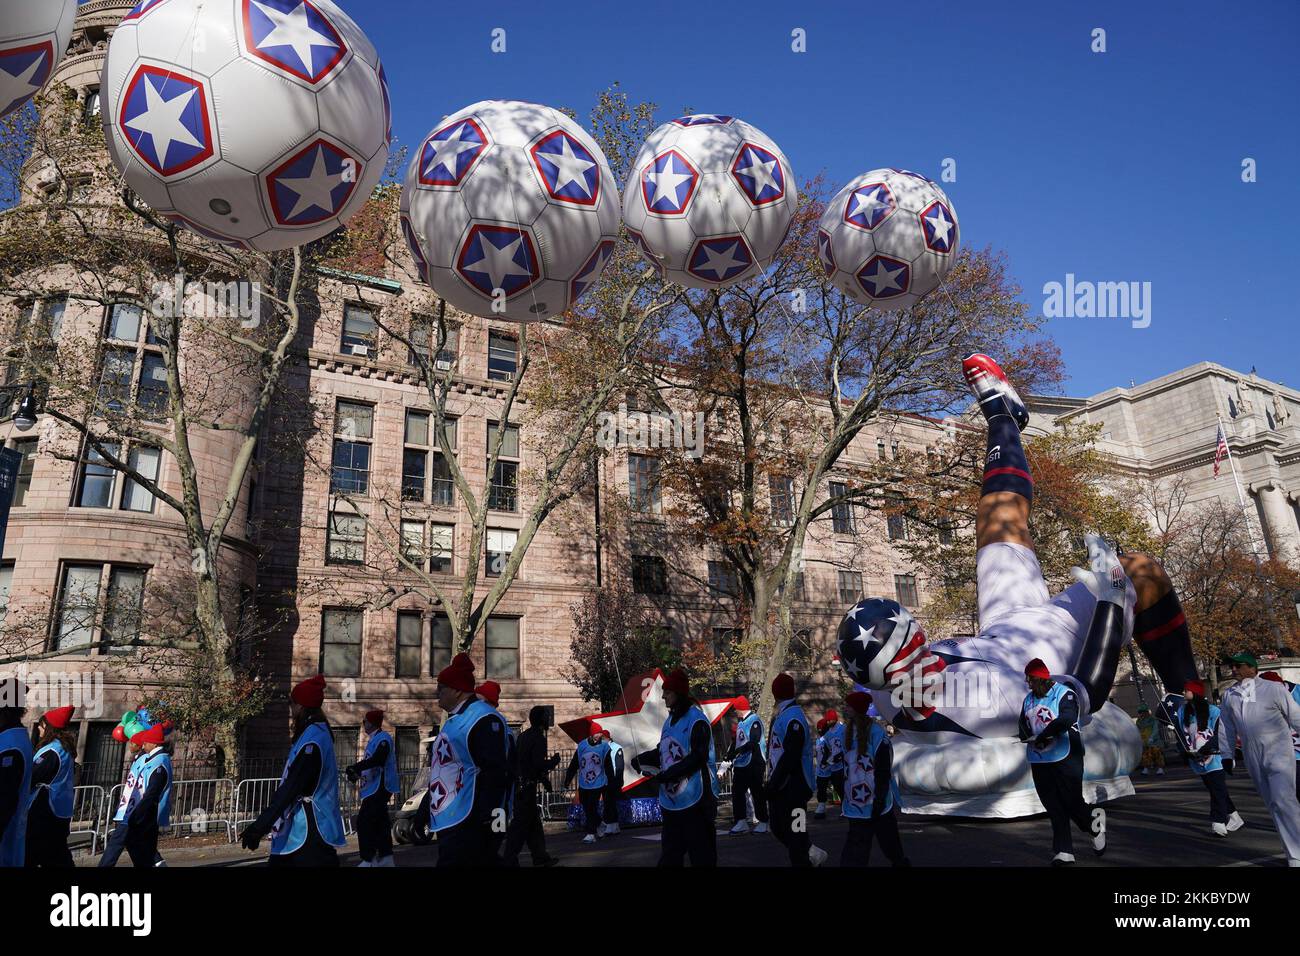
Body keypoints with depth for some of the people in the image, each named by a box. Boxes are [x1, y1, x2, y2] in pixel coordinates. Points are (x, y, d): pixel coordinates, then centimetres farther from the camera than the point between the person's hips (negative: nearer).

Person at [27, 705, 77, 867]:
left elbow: (31, 777, -18)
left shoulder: (51, 751, -16)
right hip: (60, 811, 9)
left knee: (28, 855, -1)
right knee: (57, 855, 12)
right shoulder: (64, 748, 12)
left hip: (43, 813, -9)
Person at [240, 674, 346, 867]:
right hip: (298, 829, 10)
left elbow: (292, 787, -25)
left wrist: (259, 827, -26)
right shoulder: (314, 733, 14)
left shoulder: (313, 738, -18)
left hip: (310, 833, -10)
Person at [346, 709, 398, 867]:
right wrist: (357, 773, 2)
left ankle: (368, 860, -7)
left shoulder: (383, 738, -14)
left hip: (379, 787, -10)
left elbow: (377, 760, -28)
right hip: (375, 787, 10)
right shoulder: (373, 740, 16)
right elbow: (370, 762, 19)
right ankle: (386, 858, 21)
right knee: (380, 822, 14)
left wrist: (355, 768, -25)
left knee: (364, 822, -10)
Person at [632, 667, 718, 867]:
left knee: (700, 852, -1)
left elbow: (698, 757, -20)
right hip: (671, 799, 9)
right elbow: (663, 752, 19)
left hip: (694, 798, -9)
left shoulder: (696, 720, -13)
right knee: (670, 852, 15)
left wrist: (669, 774, -21)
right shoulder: (670, 720, 14)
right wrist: (642, 759, 2)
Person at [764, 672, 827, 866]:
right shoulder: (781, 715, 12)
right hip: (781, 784, 10)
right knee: (779, 829, 18)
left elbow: (791, 756, -24)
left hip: (792, 786, -10)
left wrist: (773, 783, -22)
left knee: (794, 833, -2)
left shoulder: (793, 717, -18)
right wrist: (772, 781, 19)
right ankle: (812, 854, 32)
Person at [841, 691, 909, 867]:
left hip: (876, 801, -6)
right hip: (857, 801, 6)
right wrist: (845, 790, 16)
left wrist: (879, 800, -18)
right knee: (856, 843, 6)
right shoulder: (849, 732, 6)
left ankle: (901, 862, 34)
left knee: (888, 839, 10)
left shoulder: (877, 734, -16)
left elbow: (884, 771, -16)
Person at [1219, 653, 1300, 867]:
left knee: (1283, 801, -14)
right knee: (1273, 804, 8)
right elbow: (1227, 727, 14)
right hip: (1253, 758, 5)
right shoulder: (1230, 696, 7)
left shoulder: (1273, 689, -6)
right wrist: (1226, 755, 14)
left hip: (1279, 753, -5)